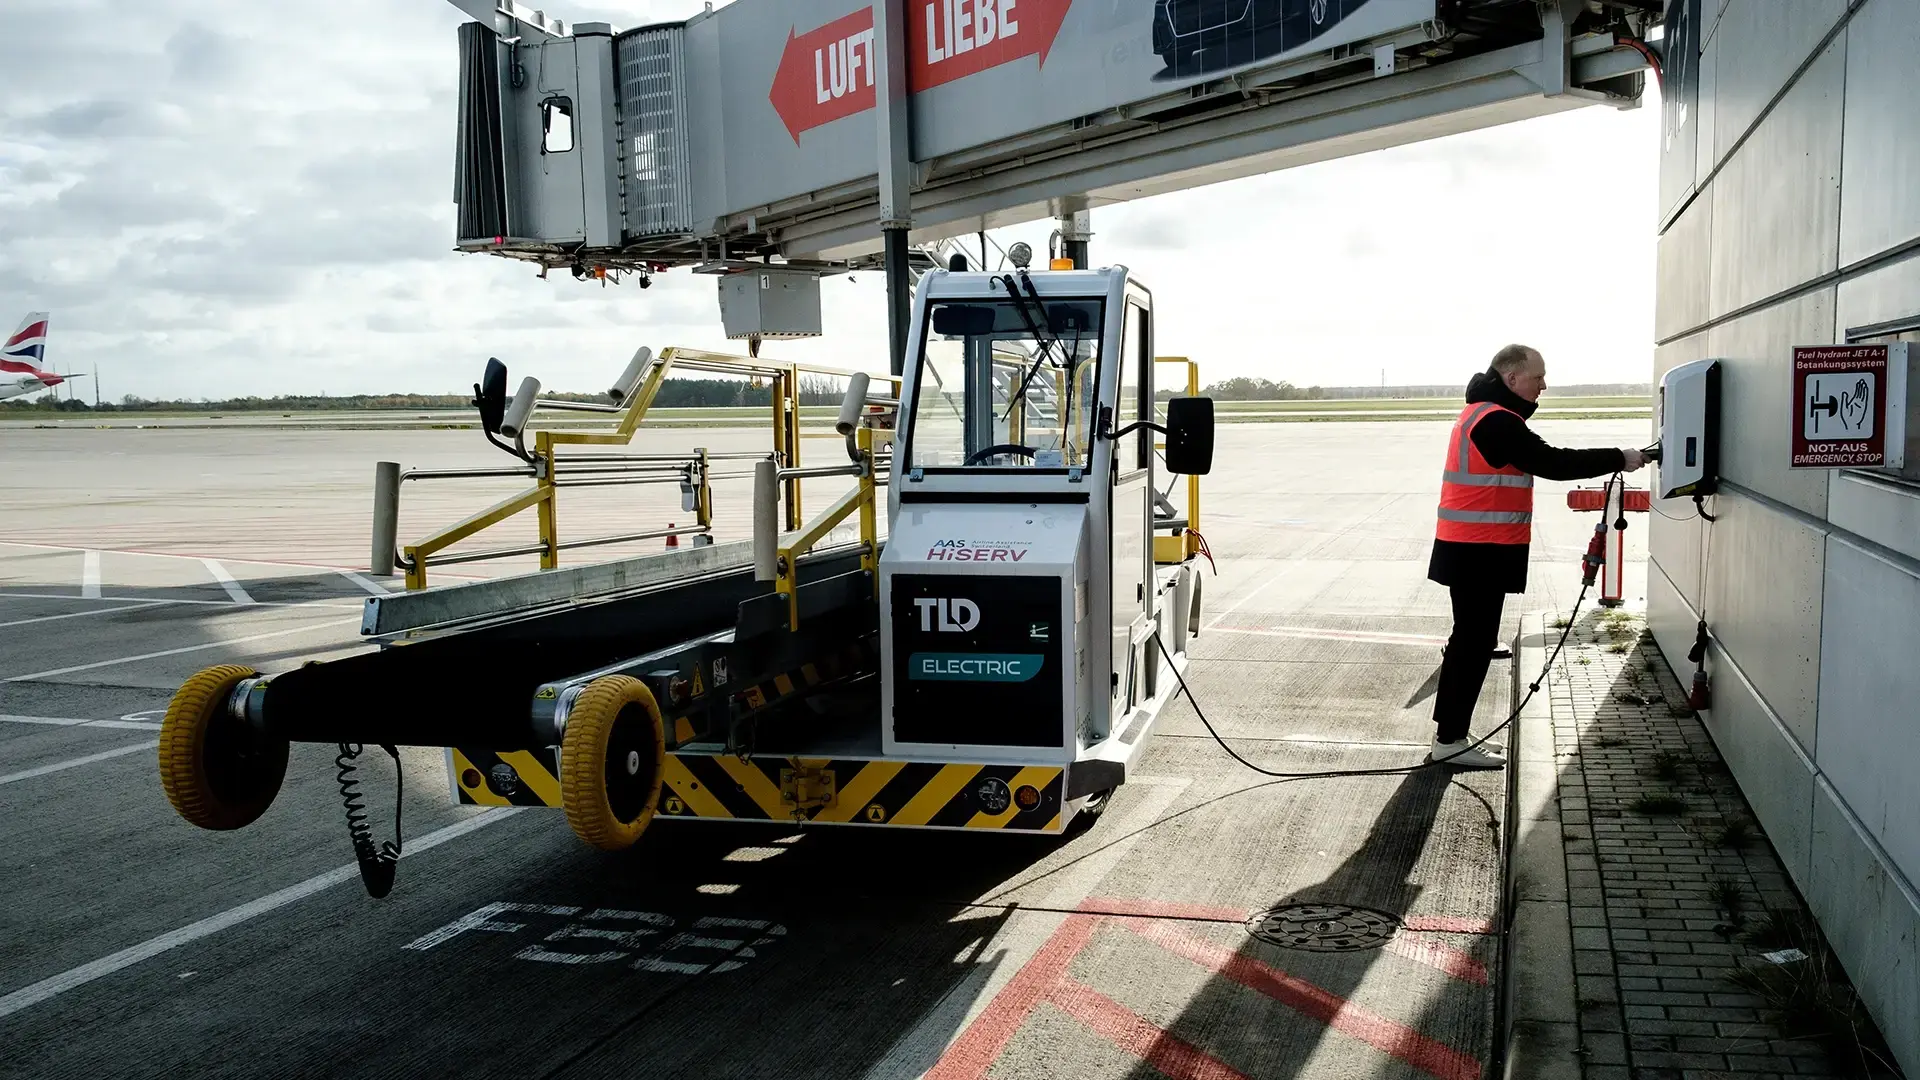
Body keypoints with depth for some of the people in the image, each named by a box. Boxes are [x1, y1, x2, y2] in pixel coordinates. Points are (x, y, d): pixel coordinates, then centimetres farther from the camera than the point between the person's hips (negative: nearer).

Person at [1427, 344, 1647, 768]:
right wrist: (1619, 459, -13)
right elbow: (1551, 463, -18)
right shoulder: (1495, 420, -18)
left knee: (1470, 639, 15)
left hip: (1473, 548, 11)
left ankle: (1449, 732, 21)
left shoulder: (1484, 414, 17)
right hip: (1479, 551, -11)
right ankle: (1450, 740, 0)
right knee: (1475, 642, -5)